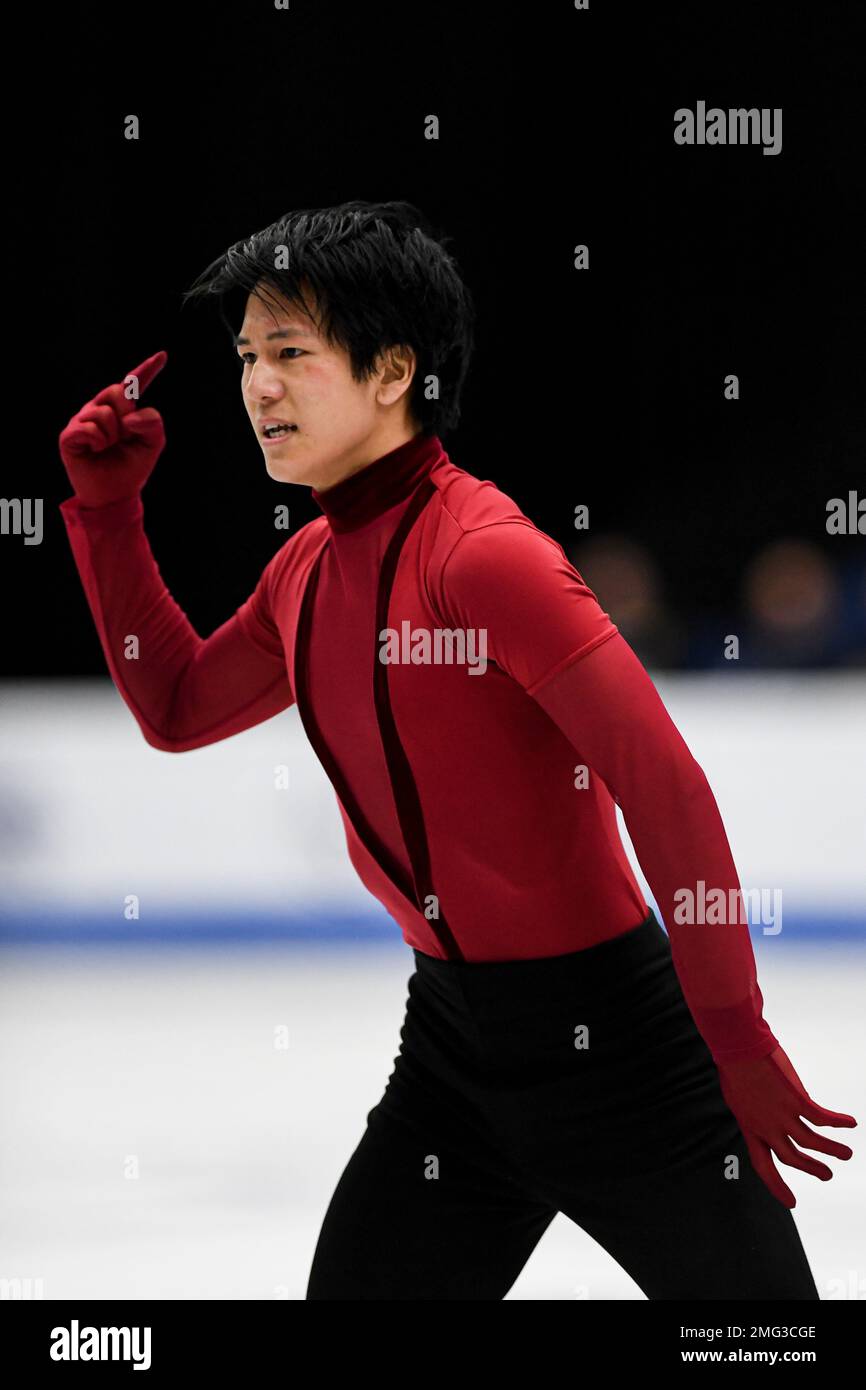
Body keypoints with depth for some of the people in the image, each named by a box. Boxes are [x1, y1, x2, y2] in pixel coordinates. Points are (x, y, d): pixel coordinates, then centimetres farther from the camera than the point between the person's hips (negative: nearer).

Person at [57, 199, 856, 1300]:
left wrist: (739, 1044, -23)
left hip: (608, 1033, -8)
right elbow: (177, 707, 25)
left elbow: (664, 783, -23)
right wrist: (106, 510, 15)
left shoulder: (481, 552, -19)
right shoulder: (309, 567, 7)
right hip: (451, 1034, 8)